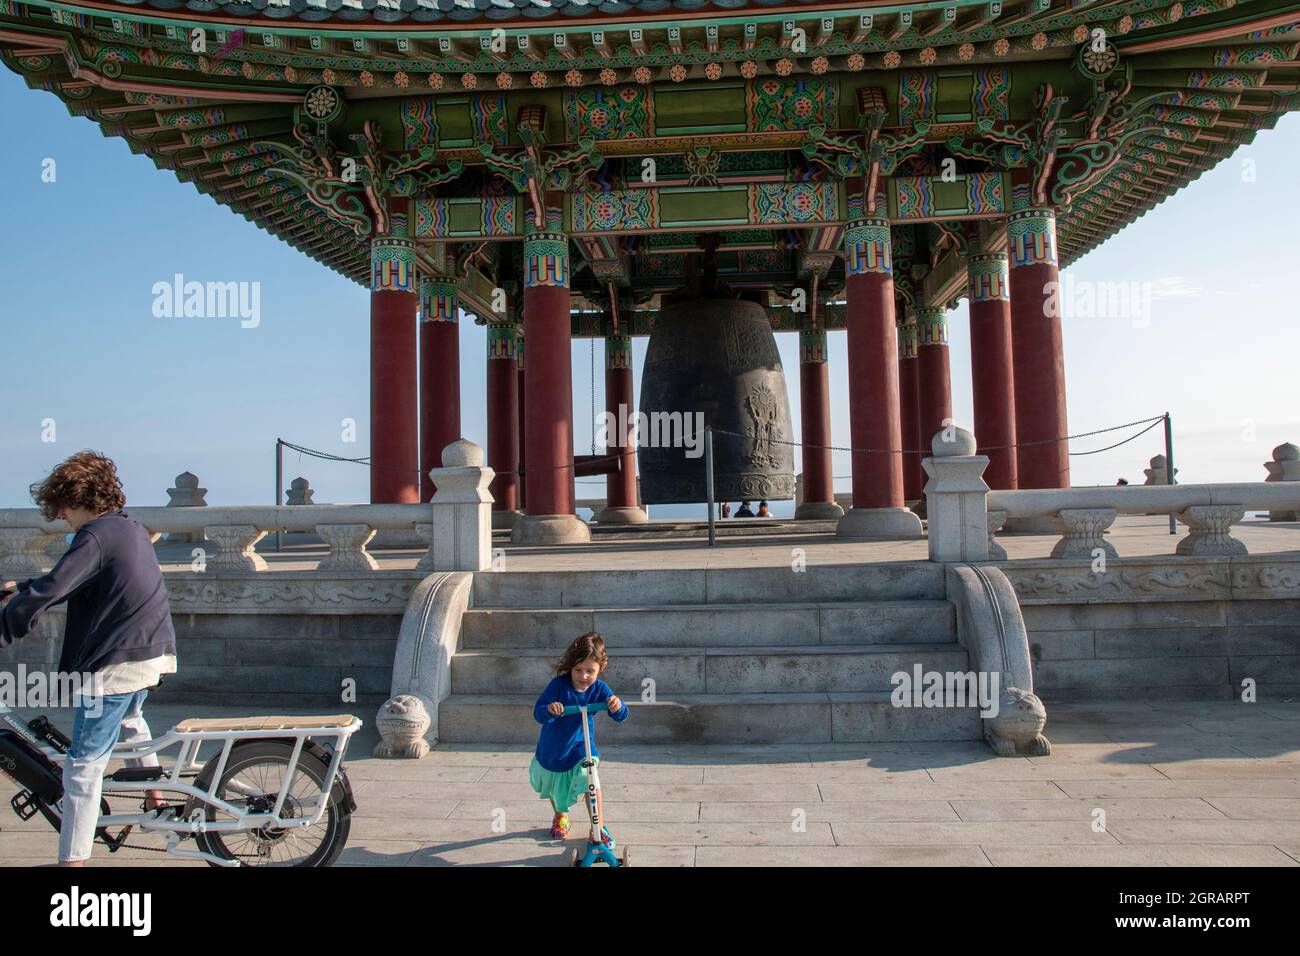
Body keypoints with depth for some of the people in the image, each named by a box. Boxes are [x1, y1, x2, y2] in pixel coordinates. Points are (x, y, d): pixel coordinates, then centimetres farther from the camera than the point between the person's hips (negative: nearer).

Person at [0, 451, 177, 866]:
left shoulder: (95, 536, -14)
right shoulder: (133, 528, 14)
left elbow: (49, 591, -25)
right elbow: (70, 582, 26)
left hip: (114, 662, -9)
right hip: (153, 653, 10)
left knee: (83, 767, -3)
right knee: (128, 717, 37)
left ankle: (72, 859, -1)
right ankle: (155, 793, 42)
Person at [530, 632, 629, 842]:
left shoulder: (599, 689, -17)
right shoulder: (559, 685, -24)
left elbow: (621, 716, -22)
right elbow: (537, 713, -27)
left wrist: (617, 706, -45)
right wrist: (549, 710, -50)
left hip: (581, 747, -1)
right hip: (551, 748, 1)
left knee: (591, 782, -22)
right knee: (553, 786, 22)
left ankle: (599, 827, -4)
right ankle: (560, 816, 53)